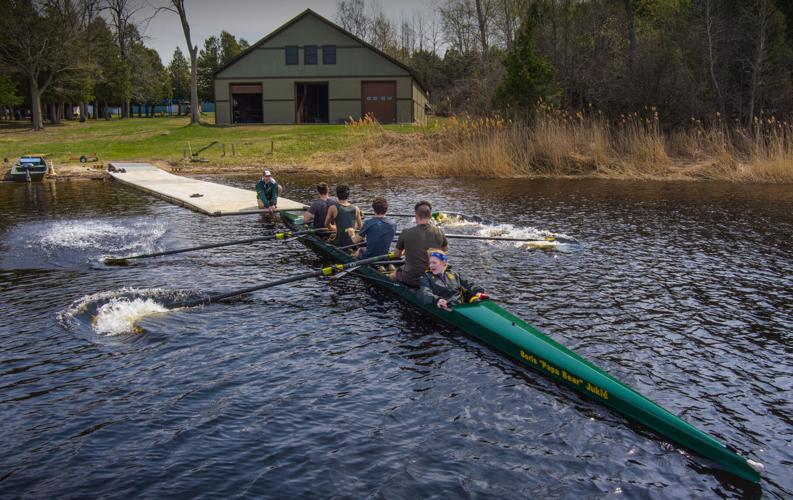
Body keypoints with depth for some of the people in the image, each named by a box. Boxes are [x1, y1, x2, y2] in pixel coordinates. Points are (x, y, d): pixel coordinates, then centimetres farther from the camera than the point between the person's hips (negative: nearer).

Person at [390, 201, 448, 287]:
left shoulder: (406, 233, -13)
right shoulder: (439, 232, -7)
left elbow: (397, 255, 4)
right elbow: (445, 249, 15)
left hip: (411, 280, -2)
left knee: (392, 276, 27)